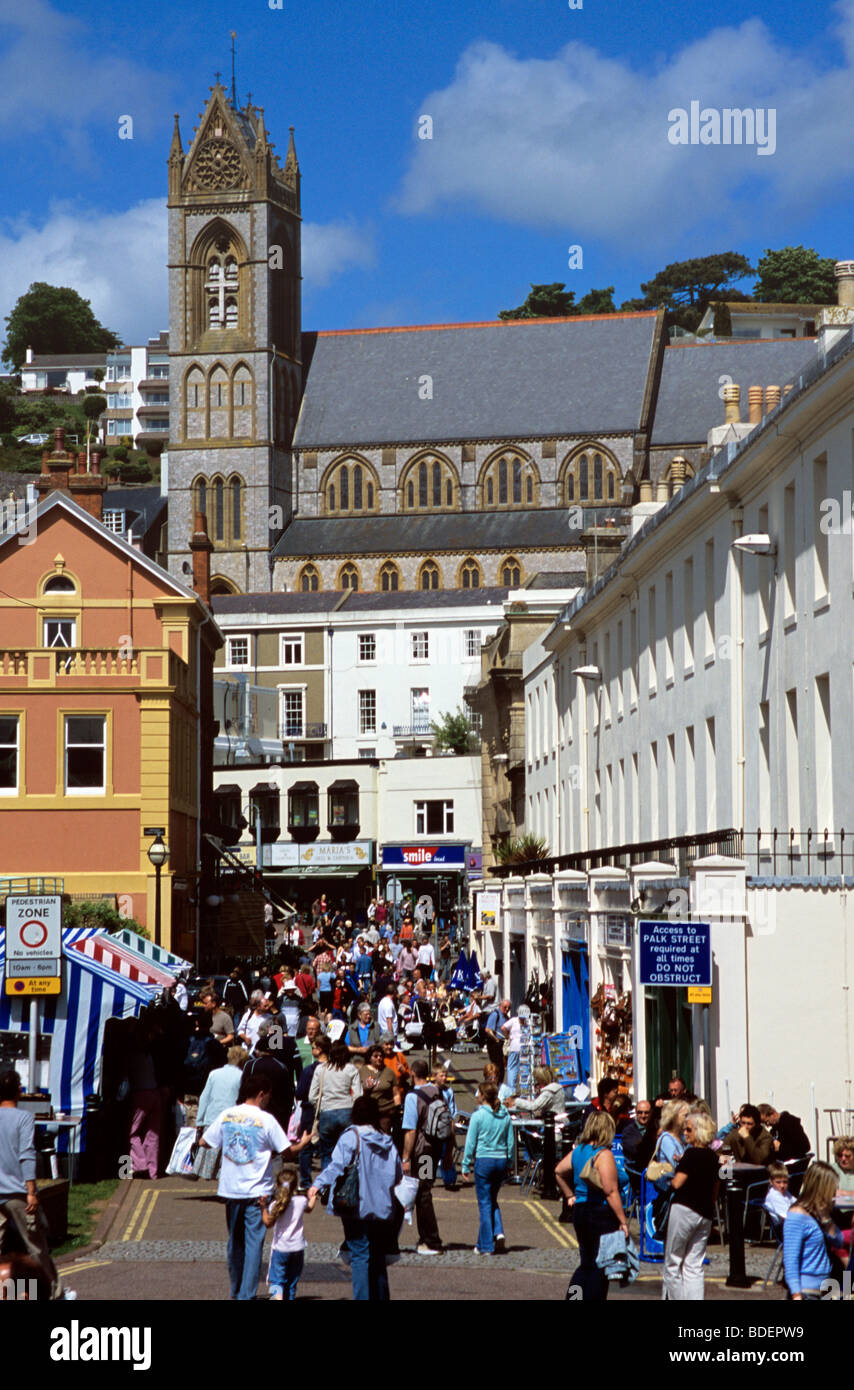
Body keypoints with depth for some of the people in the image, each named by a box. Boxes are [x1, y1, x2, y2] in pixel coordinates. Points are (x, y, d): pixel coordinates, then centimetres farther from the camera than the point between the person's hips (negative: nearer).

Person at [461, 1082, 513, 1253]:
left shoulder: (479, 1115, -9)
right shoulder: (505, 1116, 4)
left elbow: (470, 1142, -6)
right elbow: (510, 1142, 9)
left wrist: (466, 1166, 1)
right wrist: (509, 1164, 18)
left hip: (483, 1160, -4)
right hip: (502, 1160, 4)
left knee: (484, 1202, 3)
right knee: (492, 1200, 20)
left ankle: (486, 1245, 5)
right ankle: (499, 1232, -1)